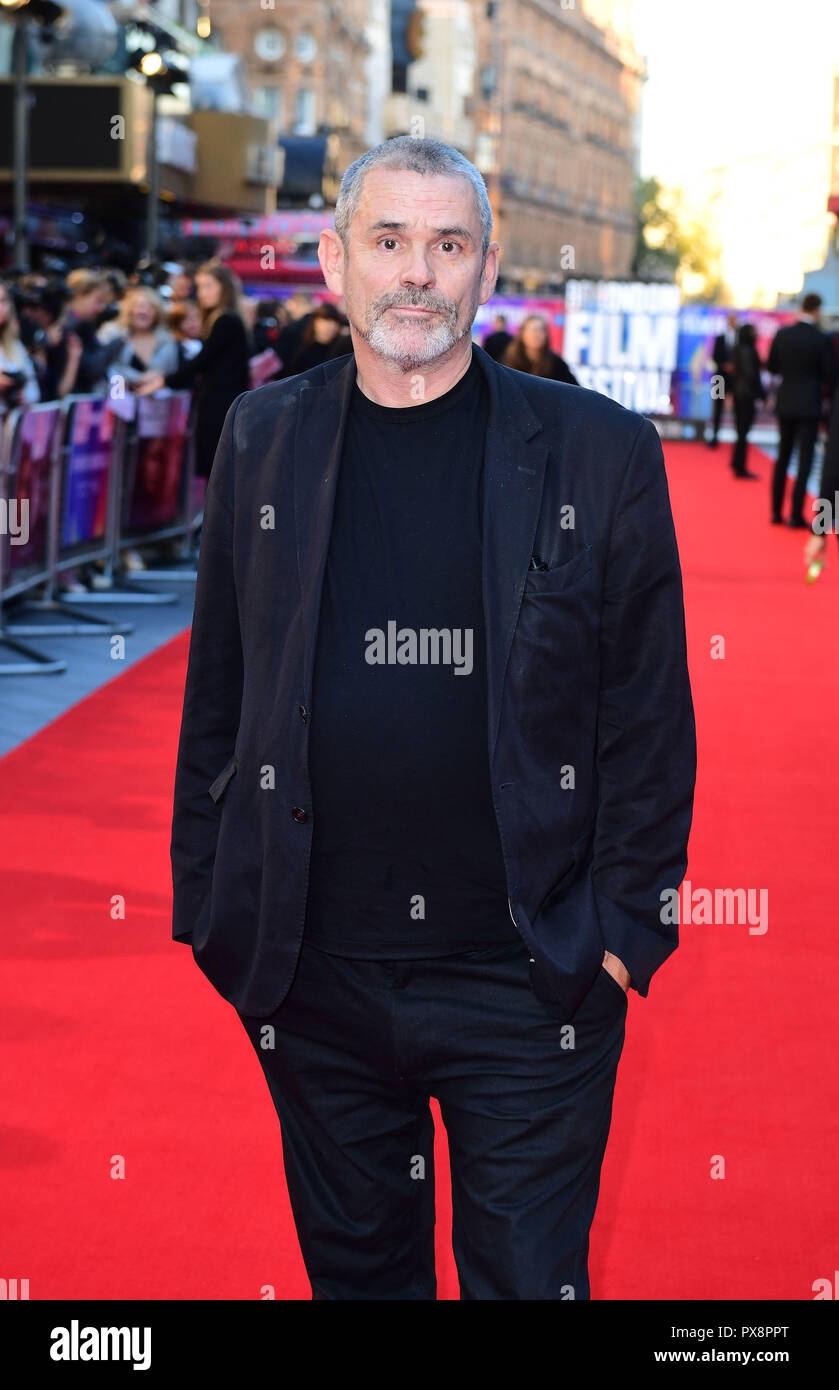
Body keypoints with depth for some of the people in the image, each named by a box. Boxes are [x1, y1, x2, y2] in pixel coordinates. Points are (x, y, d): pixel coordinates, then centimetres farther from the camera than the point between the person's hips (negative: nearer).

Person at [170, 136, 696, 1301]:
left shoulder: (599, 452, -4)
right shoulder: (263, 439, 3)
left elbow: (649, 715, -2)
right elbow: (218, 693, 8)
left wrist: (627, 924, -5)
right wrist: (209, 902, 6)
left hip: (527, 979, -2)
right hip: (314, 974, 3)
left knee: (531, 1275, 8)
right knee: (354, 1267, 19)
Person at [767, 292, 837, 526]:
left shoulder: (782, 334, -2)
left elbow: (772, 367, 6)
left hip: (785, 403, 4)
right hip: (809, 404, -4)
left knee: (782, 457, 14)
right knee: (804, 460, 1)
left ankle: (776, 512, 17)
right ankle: (796, 515, -1)